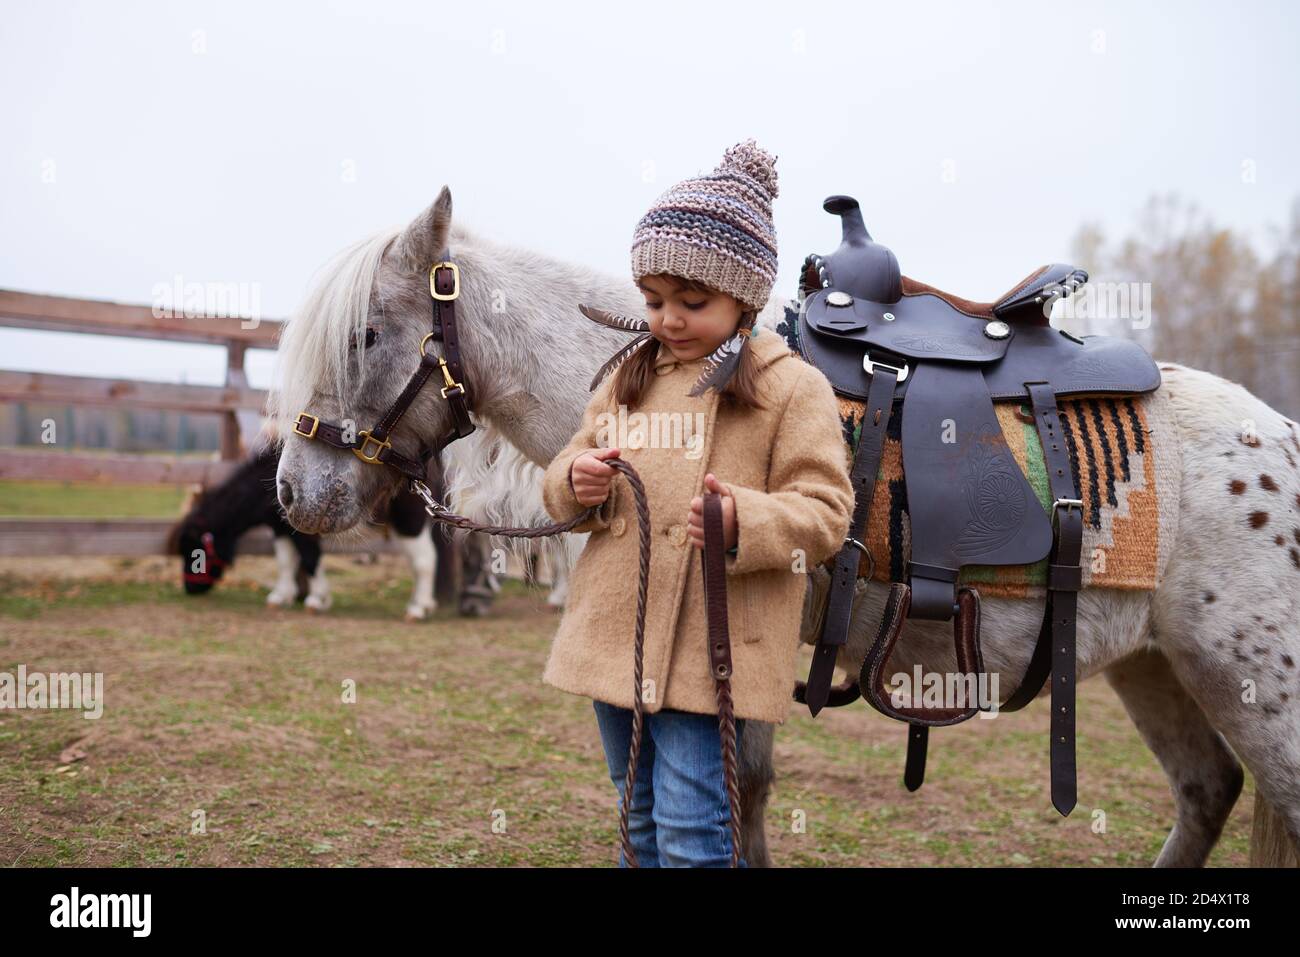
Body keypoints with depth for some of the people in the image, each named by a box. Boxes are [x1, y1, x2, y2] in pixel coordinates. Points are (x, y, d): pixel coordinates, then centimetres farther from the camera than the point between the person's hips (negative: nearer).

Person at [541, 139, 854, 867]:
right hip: (614, 640, 6)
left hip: (713, 652, -6)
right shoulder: (628, 377, 12)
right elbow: (572, 468, 18)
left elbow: (824, 513, -10)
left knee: (692, 838, -6)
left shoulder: (793, 388, -6)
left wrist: (745, 521, -29)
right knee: (643, 827, 20)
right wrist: (574, 483, -6)